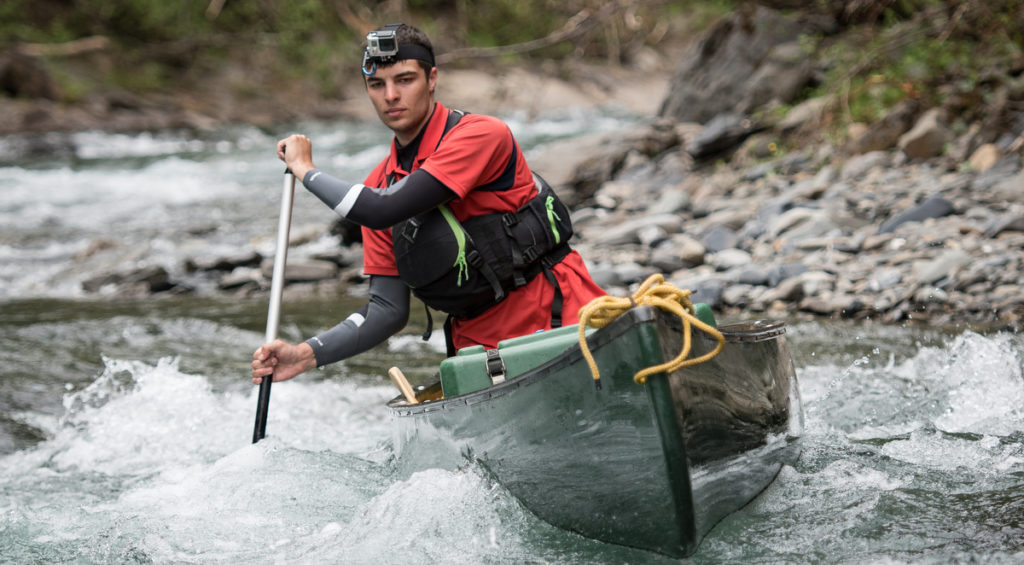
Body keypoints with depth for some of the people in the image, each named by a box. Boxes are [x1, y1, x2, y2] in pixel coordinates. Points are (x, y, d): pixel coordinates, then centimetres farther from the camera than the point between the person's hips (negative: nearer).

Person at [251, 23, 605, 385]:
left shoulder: (482, 134, -13)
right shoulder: (378, 184, 8)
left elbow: (382, 211, -23)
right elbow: (389, 309, 8)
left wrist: (305, 169, -7)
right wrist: (307, 354, -7)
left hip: (558, 318, -6)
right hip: (479, 345, 6)